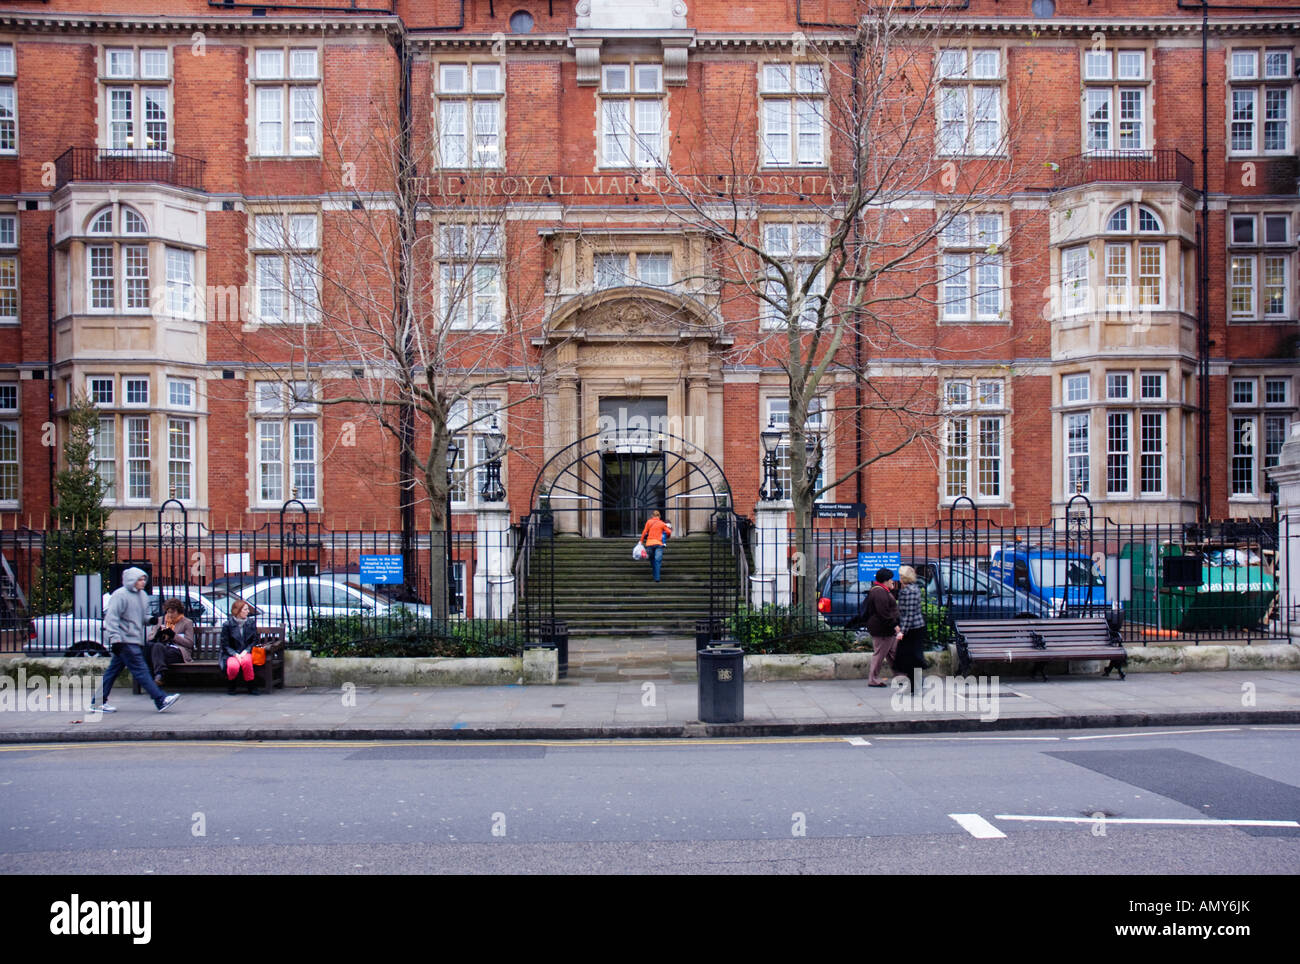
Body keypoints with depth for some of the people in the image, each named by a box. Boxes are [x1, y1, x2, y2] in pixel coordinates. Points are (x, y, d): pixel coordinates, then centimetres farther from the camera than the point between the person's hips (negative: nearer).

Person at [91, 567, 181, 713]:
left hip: (136, 640, 9)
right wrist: (115, 638, -22)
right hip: (125, 641, -9)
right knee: (141, 671, -10)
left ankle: (99, 701, 19)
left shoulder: (142, 595, 16)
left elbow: (144, 615, 27)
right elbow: (111, 618, -15)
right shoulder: (120, 595, -10)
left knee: (114, 670, 13)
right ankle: (161, 700, -15)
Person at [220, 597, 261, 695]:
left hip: (246, 653, 1)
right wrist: (236, 654, -17)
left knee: (246, 661, -36)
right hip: (231, 654, -1)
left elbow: (254, 641, 7)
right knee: (233, 666, -35)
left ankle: (251, 686, -16)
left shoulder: (251, 622, 6)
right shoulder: (228, 625, -2)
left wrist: (245, 651, -11)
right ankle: (231, 685, -1)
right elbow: (225, 645, -1)